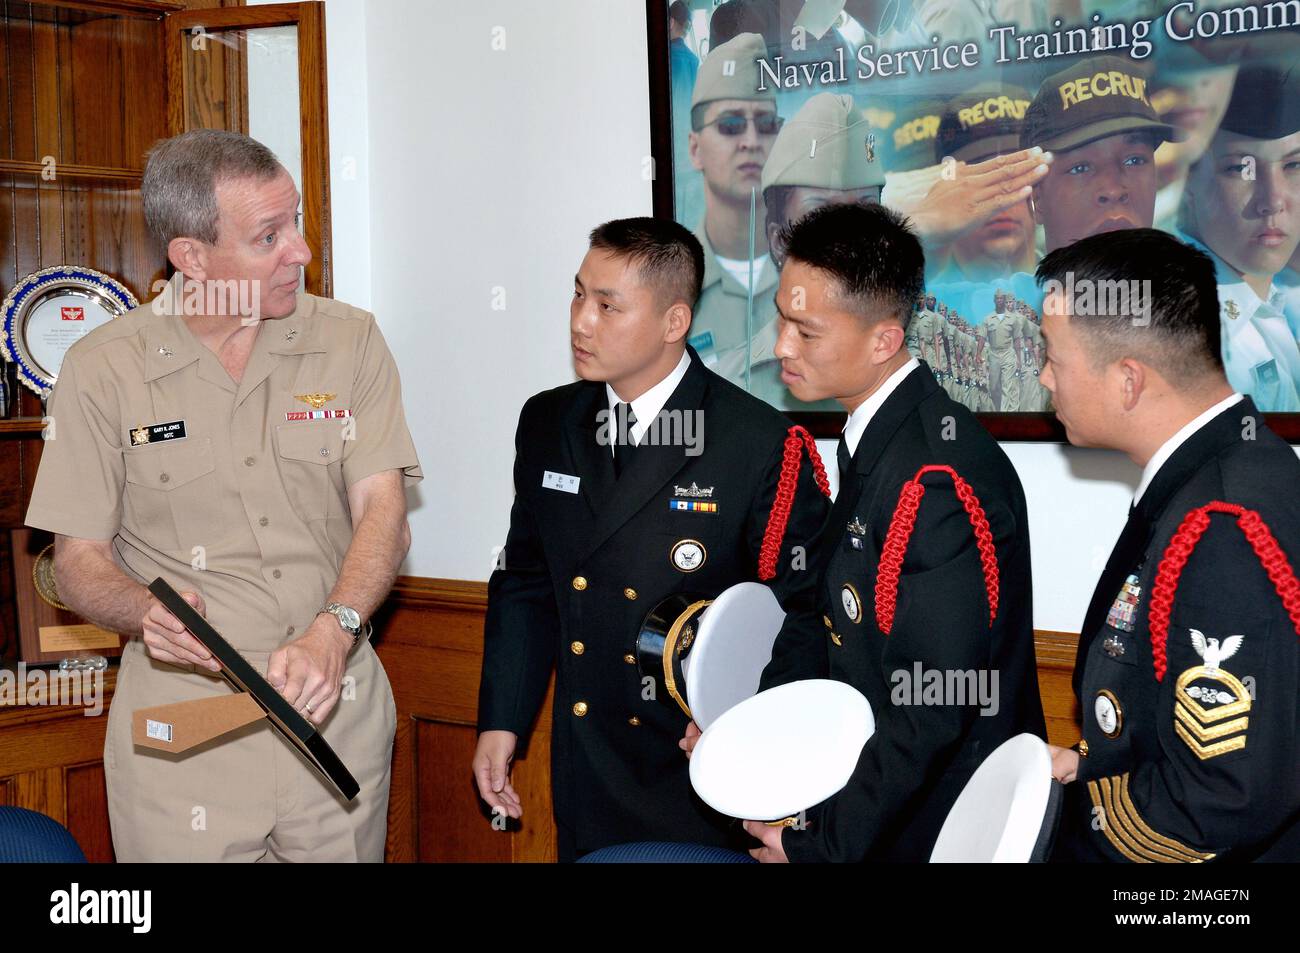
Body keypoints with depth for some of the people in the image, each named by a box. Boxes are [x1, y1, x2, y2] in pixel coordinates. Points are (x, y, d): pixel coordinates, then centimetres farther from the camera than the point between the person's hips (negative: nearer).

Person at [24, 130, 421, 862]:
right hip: (178, 717, -1)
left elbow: (383, 510, -6)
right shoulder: (103, 369, -2)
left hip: (335, 708, 1)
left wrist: (332, 632, -23)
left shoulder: (350, 342, 0)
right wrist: (148, 612, -22)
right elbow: (78, 558, 0)